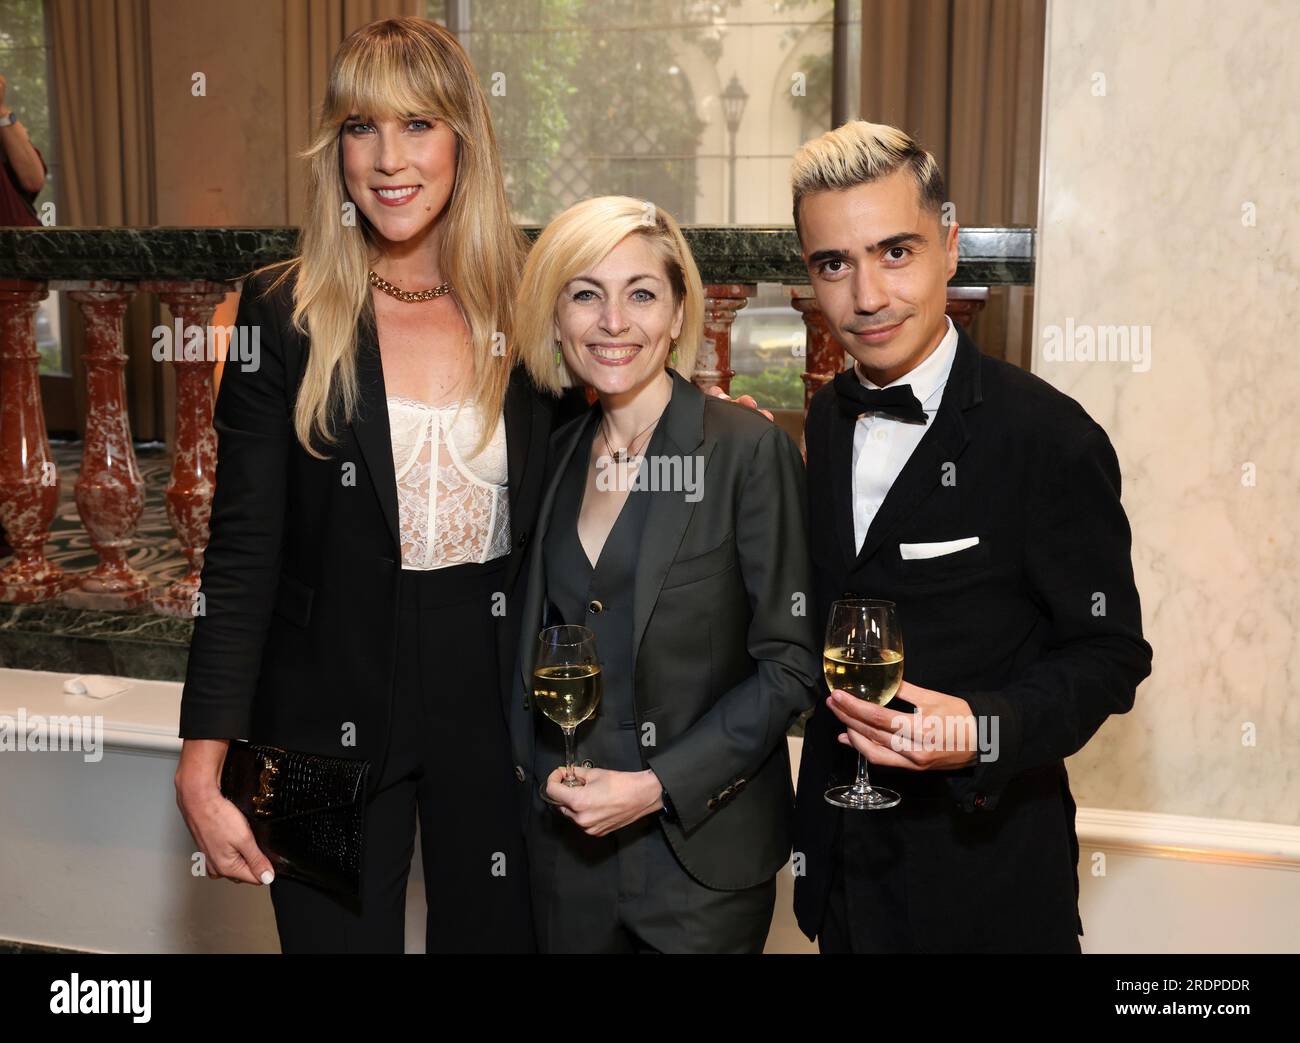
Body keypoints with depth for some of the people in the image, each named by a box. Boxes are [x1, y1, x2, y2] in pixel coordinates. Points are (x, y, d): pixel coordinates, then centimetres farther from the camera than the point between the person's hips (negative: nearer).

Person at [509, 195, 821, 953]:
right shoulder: (560, 451, 5)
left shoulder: (751, 448, -12)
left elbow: (789, 663, -12)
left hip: (701, 846, -4)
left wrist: (658, 786, -17)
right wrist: (535, 770, 3)